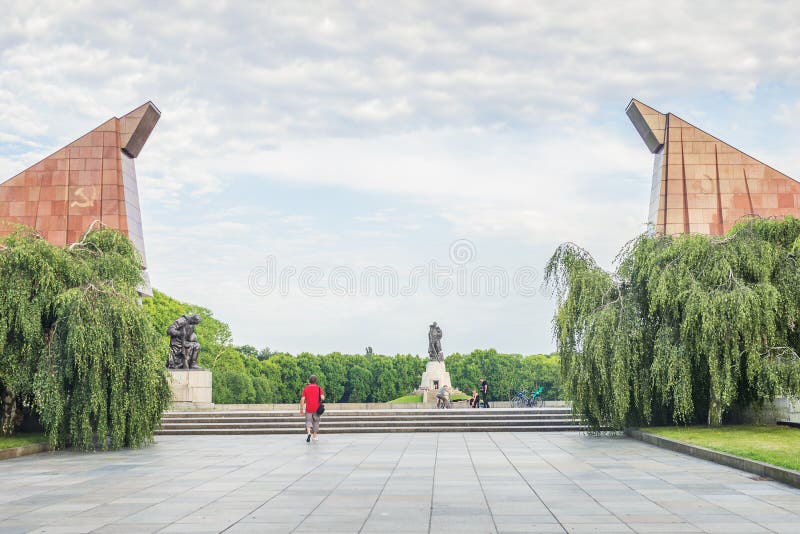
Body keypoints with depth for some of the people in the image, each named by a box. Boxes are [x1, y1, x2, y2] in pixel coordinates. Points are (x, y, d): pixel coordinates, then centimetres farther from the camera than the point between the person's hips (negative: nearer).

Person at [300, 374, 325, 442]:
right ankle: (314, 436, 19)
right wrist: (323, 395, 12)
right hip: (316, 409, 1)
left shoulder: (306, 388, 0)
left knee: (308, 421, 4)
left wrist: (301, 409, 2)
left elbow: (302, 399, -4)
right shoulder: (319, 388, -1)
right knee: (316, 421, 15)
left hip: (308, 409, -1)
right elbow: (322, 398, -12)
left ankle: (308, 432, -23)